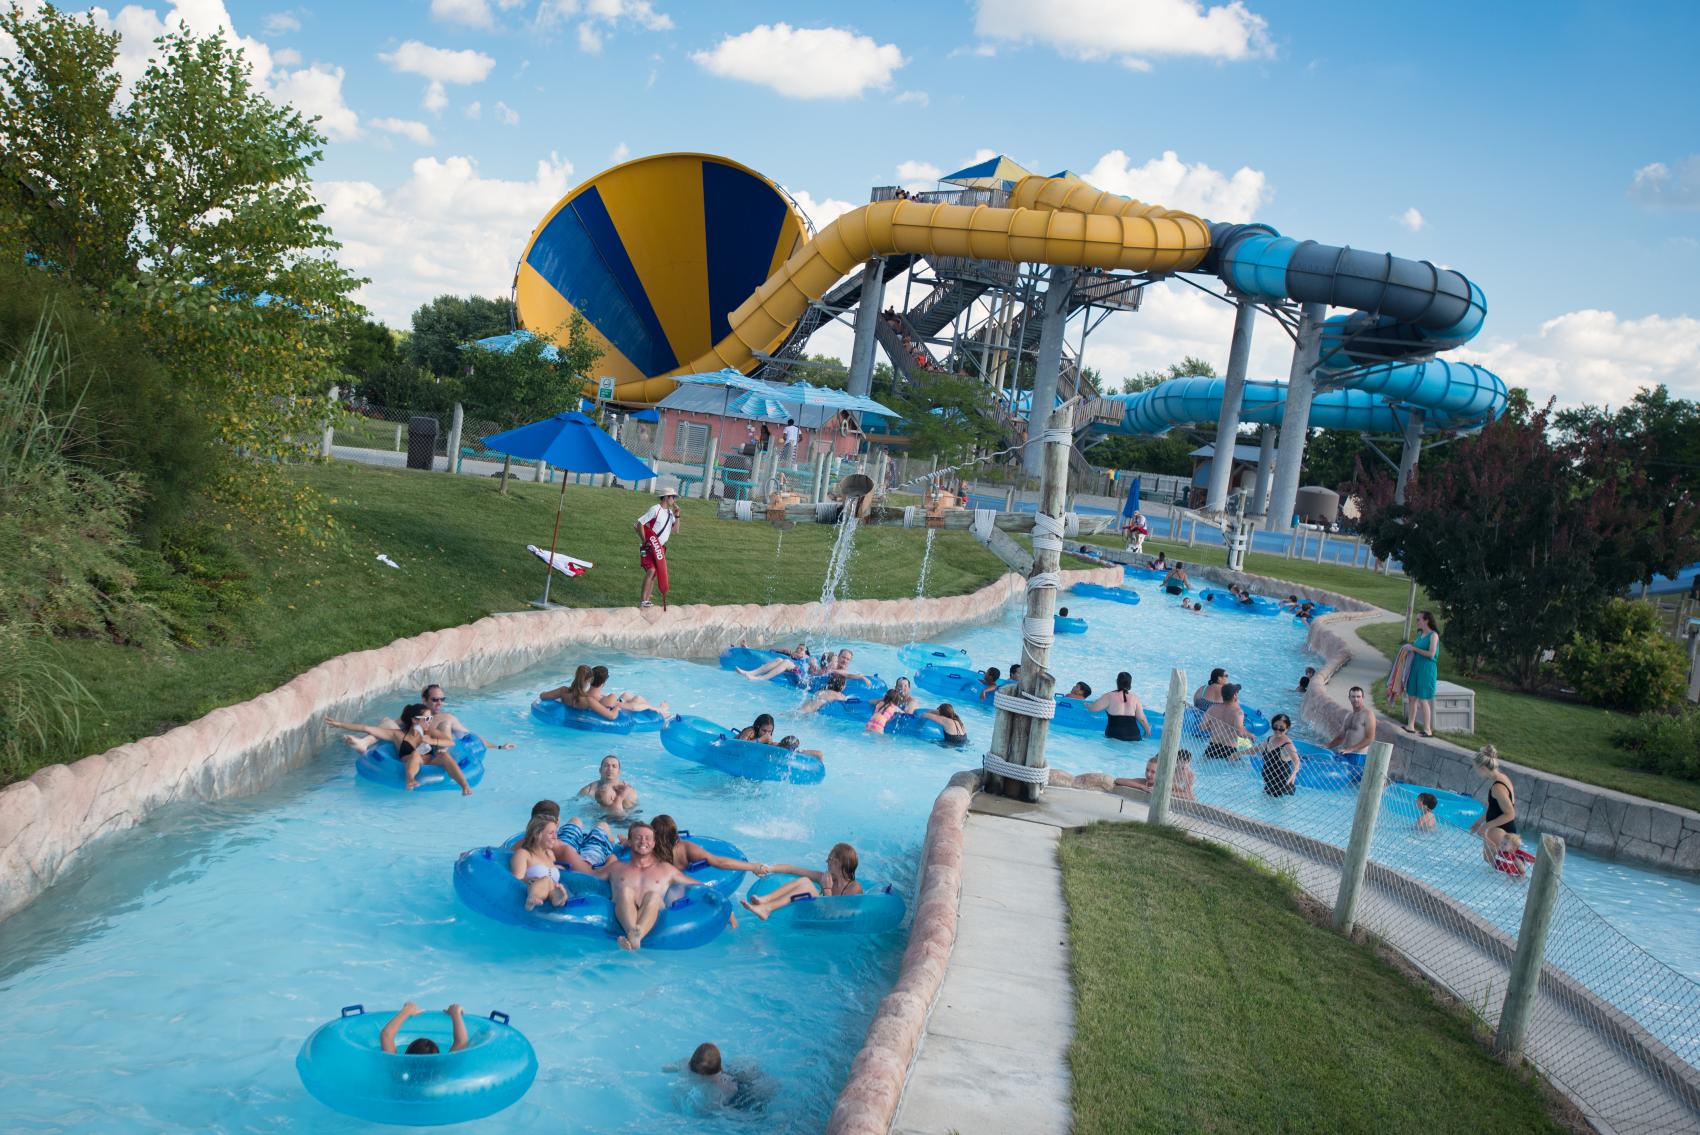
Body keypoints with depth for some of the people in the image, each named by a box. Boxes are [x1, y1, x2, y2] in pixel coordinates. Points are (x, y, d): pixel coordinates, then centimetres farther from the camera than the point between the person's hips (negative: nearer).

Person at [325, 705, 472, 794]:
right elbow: (367, 729, 10)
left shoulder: (430, 733, 21)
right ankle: (410, 780, -63)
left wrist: (432, 741, -7)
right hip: (410, 768, -1)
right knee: (415, 754, -33)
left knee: (444, 754, -30)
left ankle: (465, 786, -51)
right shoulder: (398, 735, 14)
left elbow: (451, 743, 8)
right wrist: (340, 724, 7)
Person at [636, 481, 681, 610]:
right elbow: (640, 524, -16)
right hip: (648, 547, -8)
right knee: (651, 570, -20)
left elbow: (675, 529, 10)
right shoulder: (655, 509, -14)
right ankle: (642, 601, -19)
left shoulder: (670, 512, 11)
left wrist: (677, 515, -1)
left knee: (657, 571, 9)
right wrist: (644, 542, -15)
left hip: (659, 548, 9)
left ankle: (646, 599, 18)